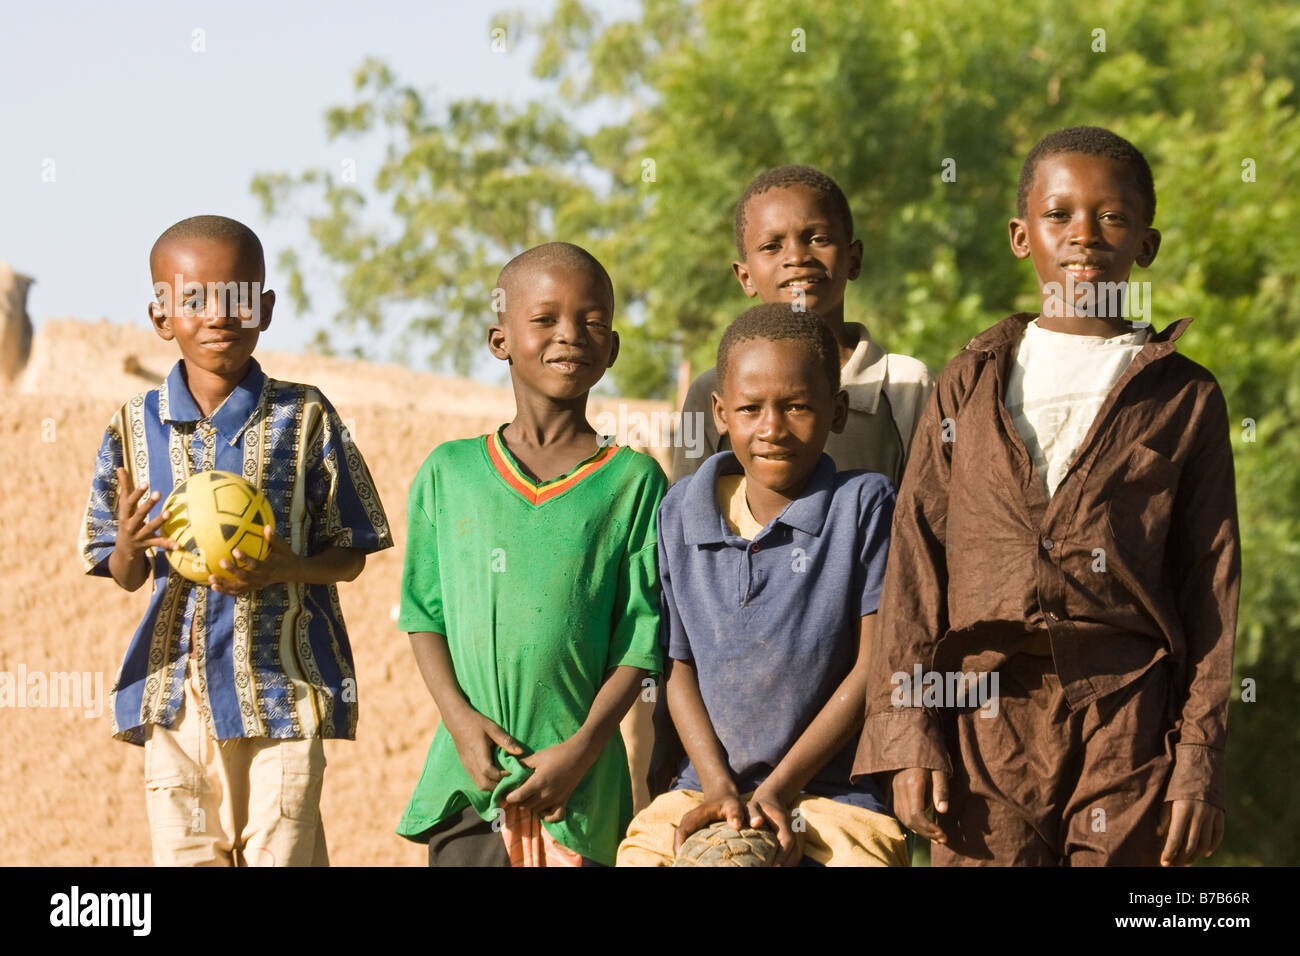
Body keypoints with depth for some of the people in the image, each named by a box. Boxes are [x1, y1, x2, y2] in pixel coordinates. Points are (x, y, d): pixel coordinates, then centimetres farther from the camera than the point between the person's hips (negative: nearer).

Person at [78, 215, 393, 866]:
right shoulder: (136, 428, 4)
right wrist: (128, 548, -14)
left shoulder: (304, 420, -2)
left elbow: (350, 555, 2)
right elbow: (124, 576, 10)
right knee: (184, 855, 3)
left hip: (282, 683, -2)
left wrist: (285, 570, -18)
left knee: (281, 855, -4)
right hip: (173, 688, 2)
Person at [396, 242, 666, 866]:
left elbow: (642, 639, 0)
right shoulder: (449, 473, 7)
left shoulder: (633, 481, 1)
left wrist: (581, 749, -9)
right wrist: (460, 716, -6)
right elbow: (423, 612, 9)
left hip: (579, 783, -2)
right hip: (468, 769, 2)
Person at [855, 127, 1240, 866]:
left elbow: (1212, 588, 5)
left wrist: (1201, 763, -2)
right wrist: (910, 735, -2)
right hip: (985, 721, 1)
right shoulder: (970, 386, 13)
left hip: (1127, 725, -1)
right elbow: (916, 561, 8)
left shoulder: (1183, 400, 8)